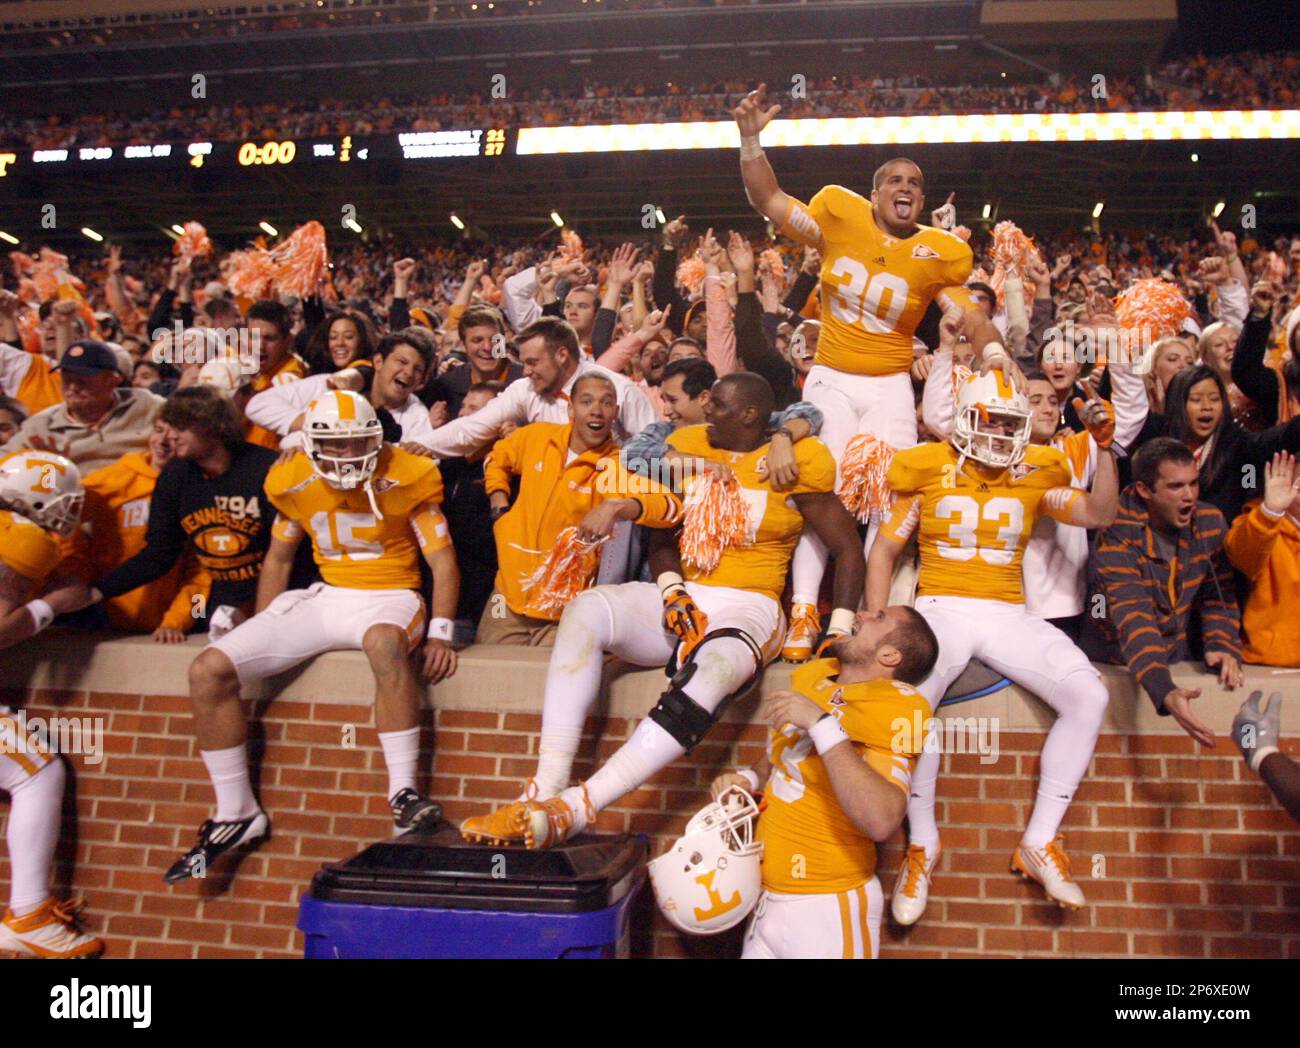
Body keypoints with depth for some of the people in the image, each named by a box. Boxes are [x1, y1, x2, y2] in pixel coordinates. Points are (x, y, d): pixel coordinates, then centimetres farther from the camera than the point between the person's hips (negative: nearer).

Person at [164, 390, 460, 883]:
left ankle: (403, 793, -33)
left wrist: (440, 633, -16)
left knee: (384, 643, -44)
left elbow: (443, 561, -4)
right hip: (324, 597, 5)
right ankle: (236, 815, 3)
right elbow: (278, 560, 18)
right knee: (209, 670, -11)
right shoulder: (294, 482, 4)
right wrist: (260, 633, 11)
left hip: (388, 596, -4)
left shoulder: (405, 479, -6)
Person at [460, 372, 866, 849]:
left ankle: (574, 809, -44)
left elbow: (848, 547, 2)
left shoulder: (794, 462, -1)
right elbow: (661, 536, 13)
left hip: (748, 608, -4)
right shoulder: (688, 446, 11)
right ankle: (545, 790, -33)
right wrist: (673, 594, -5)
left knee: (713, 672, -40)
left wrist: (841, 636, -5)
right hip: (681, 600, 4)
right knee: (586, 610, -27)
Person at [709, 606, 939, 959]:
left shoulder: (897, 707, -17)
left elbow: (882, 821, -32)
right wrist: (747, 778, 0)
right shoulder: (812, 676, 3)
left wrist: (821, 724, -30)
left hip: (827, 906, -6)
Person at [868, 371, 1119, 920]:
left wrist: (1105, 447, -12)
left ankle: (1039, 843, -6)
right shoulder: (929, 472, 4)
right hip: (941, 608, -3)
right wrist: (877, 625, -6)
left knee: (1089, 695, -20)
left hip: (1009, 616, 3)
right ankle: (921, 842, -10)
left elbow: (1099, 513, -1)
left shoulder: (1034, 474, 10)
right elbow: (884, 549, 7)